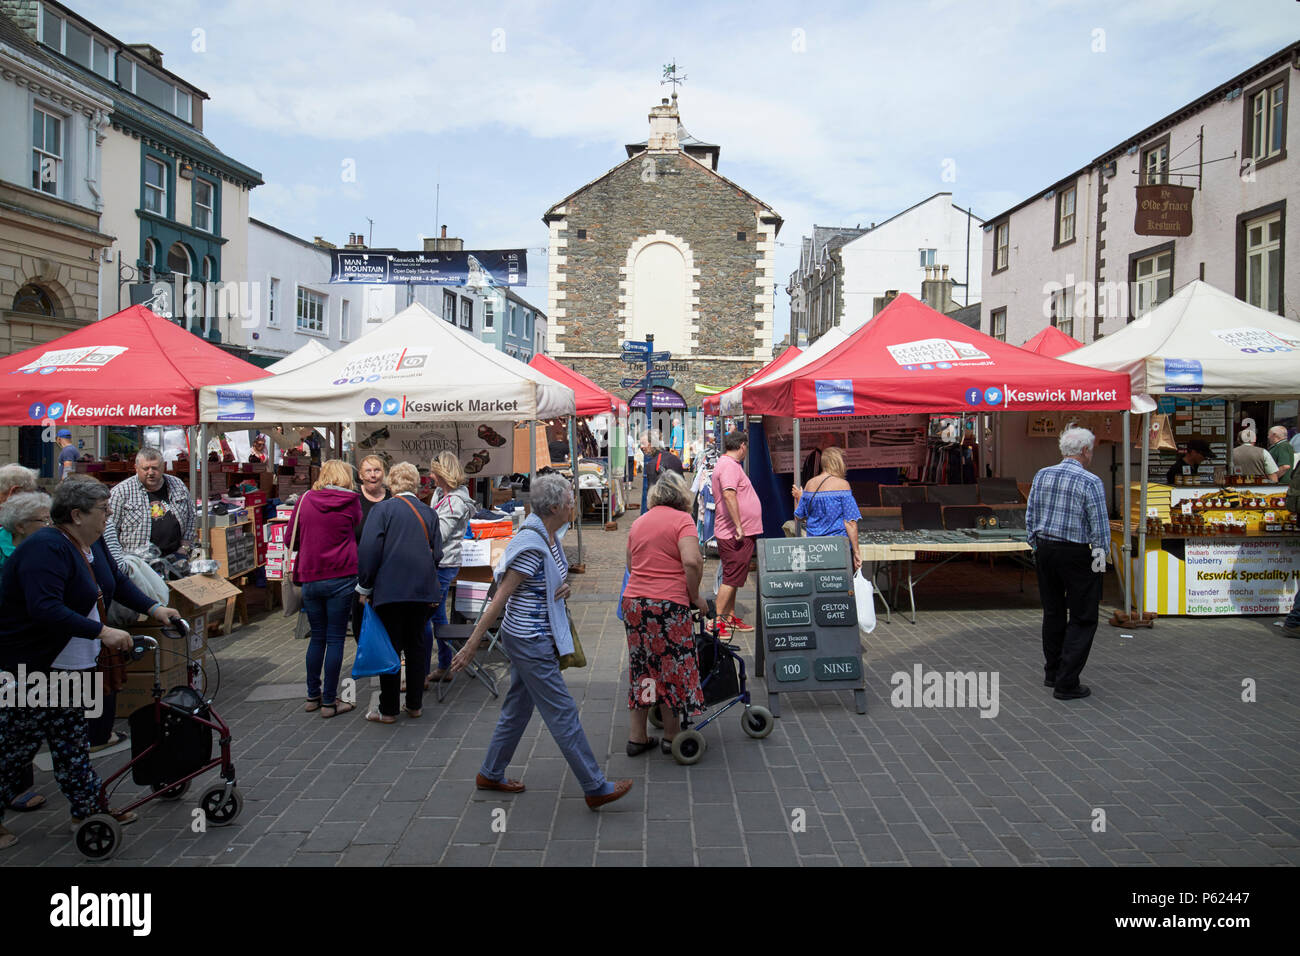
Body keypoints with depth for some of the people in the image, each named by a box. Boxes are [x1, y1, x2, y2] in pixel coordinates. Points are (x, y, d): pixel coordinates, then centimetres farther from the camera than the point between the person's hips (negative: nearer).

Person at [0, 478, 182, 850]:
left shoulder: (92, 544, 5)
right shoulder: (47, 549, -26)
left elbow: (117, 581, 18)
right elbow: (45, 609, -35)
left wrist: (154, 609, 5)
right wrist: (102, 632, -35)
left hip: (71, 665, 10)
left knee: (72, 739, 16)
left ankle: (88, 807, 24)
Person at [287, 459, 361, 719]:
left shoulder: (304, 500, 4)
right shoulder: (350, 502, -4)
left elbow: (289, 538, 10)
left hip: (310, 579, 4)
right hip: (341, 578, -3)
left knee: (317, 637, 16)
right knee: (335, 639, 3)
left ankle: (313, 696, 23)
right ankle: (329, 702, 6)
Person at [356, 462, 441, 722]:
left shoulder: (382, 509, -6)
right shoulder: (429, 512, 7)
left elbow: (369, 550, -10)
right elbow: (437, 553, 8)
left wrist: (364, 587, -2)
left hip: (390, 590, -4)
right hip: (423, 589, 4)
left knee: (390, 647, 3)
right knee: (416, 645, 13)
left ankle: (389, 709, 9)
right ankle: (415, 704, 20)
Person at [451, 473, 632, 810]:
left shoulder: (549, 535, 5)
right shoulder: (531, 543, -23)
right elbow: (500, 598, -22)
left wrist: (563, 586, -4)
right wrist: (471, 647, -20)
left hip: (531, 639, 10)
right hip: (531, 642, -10)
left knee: (518, 707, 19)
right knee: (563, 713, -1)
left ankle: (490, 774, 34)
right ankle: (596, 788, 8)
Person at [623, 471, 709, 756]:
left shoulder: (639, 522, 15)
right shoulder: (682, 519, -6)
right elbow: (692, 562, -19)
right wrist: (694, 597, -7)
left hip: (633, 602, 6)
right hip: (667, 605, -6)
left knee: (642, 668, 15)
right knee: (671, 668, 7)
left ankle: (637, 736, 21)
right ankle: (672, 736, 18)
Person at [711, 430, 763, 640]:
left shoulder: (727, 464, 18)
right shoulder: (729, 465, -16)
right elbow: (729, 495, -29)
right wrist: (738, 527, -28)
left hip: (739, 534, 11)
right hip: (734, 535, -11)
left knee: (733, 578, 16)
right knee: (731, 579, -8)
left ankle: (730, 618, 24)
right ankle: (717, 621, -5)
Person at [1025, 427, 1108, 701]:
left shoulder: (1042, 476, 2)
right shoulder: (1091, 482, -14)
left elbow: (1030, 517, 7)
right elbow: (1099, 526, -13)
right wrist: (1100, 559, -2)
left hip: (1045, 549, 6)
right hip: (1076, 555, -6)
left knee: (1053, 613, 20)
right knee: (1083, 619, 4)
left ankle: (1052, 673, 32)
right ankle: (1066, 684, 1)